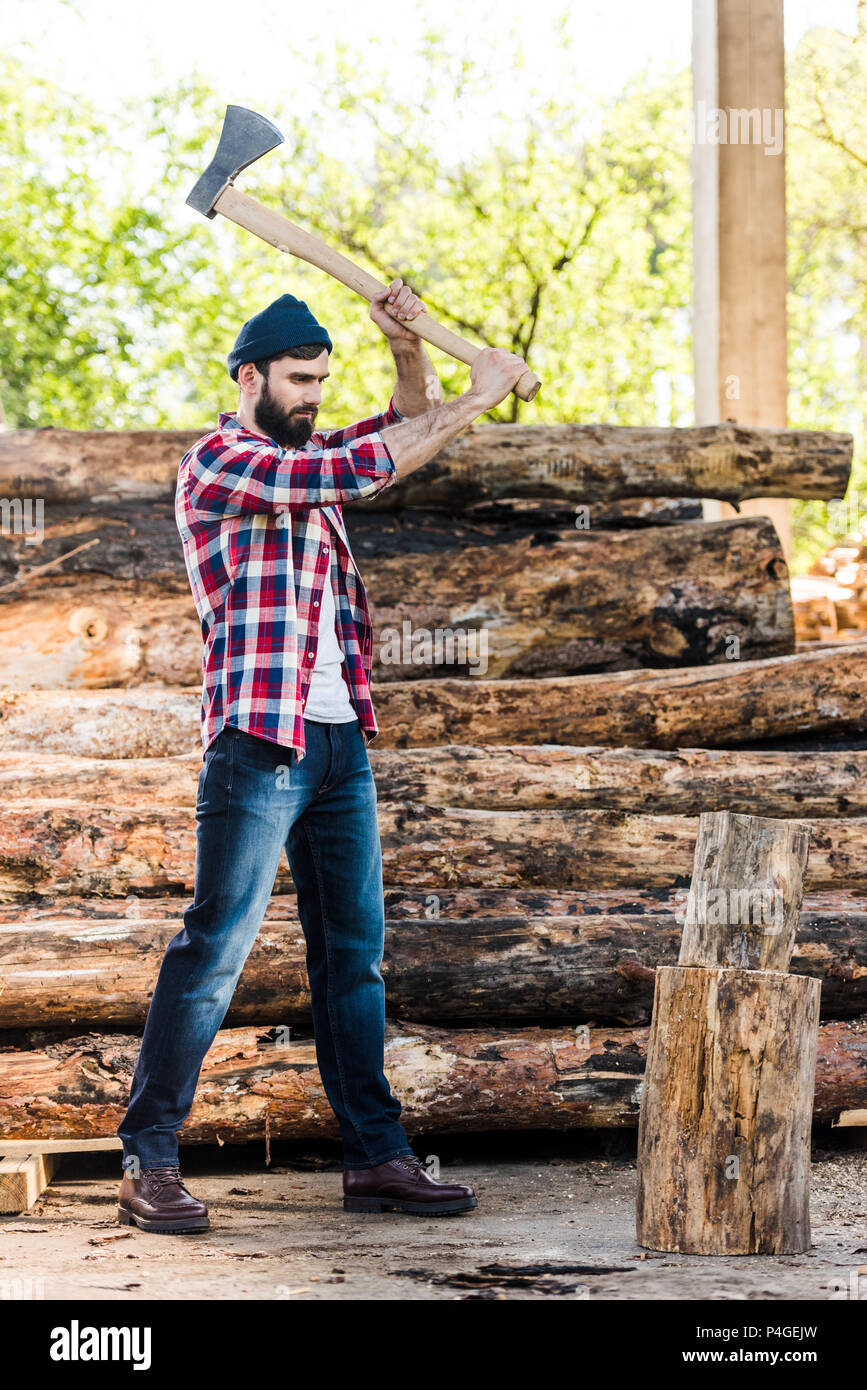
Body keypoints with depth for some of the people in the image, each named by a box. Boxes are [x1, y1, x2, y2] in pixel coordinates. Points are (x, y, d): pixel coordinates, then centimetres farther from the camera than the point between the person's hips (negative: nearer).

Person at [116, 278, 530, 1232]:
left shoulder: (306, 462, 19)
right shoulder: (218, 463, -6)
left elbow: (408, 428, 22)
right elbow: (361, 468, -16)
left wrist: (406, 349, 1)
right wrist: (476, 399, -11)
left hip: (340, 741, 8)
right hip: (258, 741, -8)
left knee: (353, 950, 8)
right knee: (215, 946, -8)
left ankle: (375, 1155, 13)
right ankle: (149, 1162, -3)